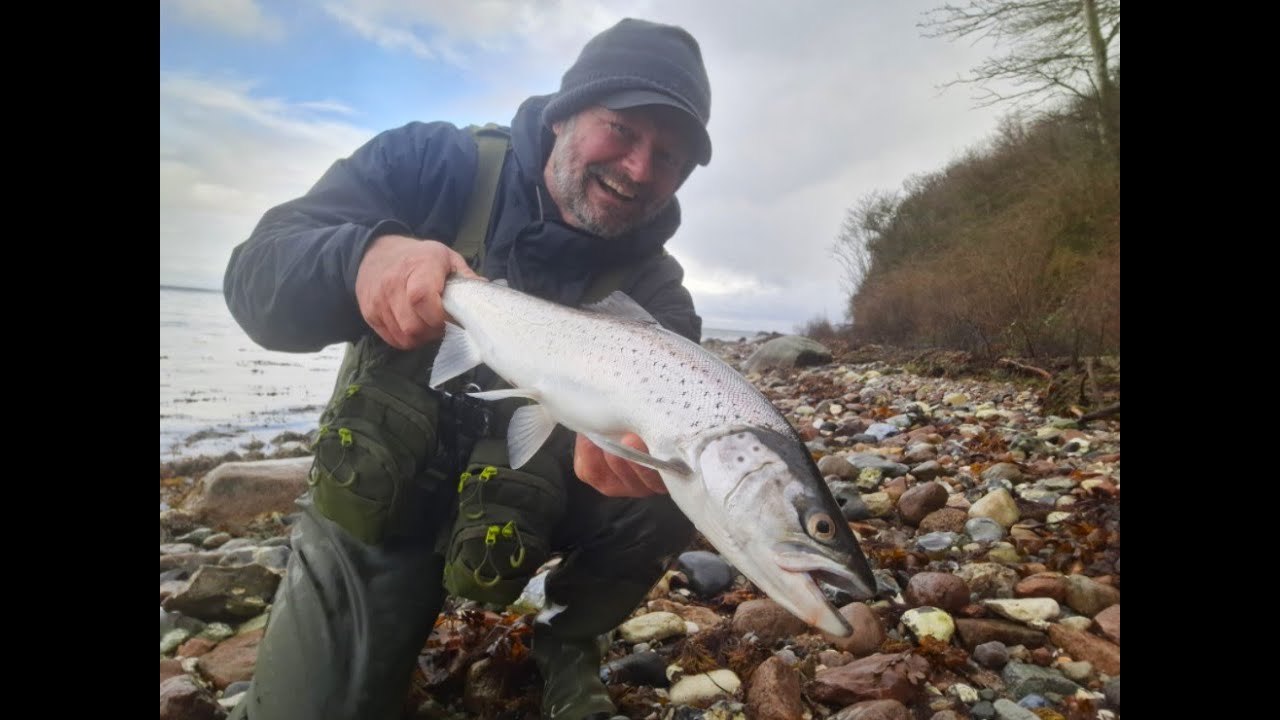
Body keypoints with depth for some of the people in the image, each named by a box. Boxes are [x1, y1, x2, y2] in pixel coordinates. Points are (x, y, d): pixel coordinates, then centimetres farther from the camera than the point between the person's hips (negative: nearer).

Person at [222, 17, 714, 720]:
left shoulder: (650, 284, -9)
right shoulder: (437, 163, -12)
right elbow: (254, 275, -18)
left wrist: (641, 438, -47)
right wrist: (363, 259, -41)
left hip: (521, 503, 2)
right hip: (377, 501, -1)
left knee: (668, 491, -22)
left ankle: (567, 640, 7)